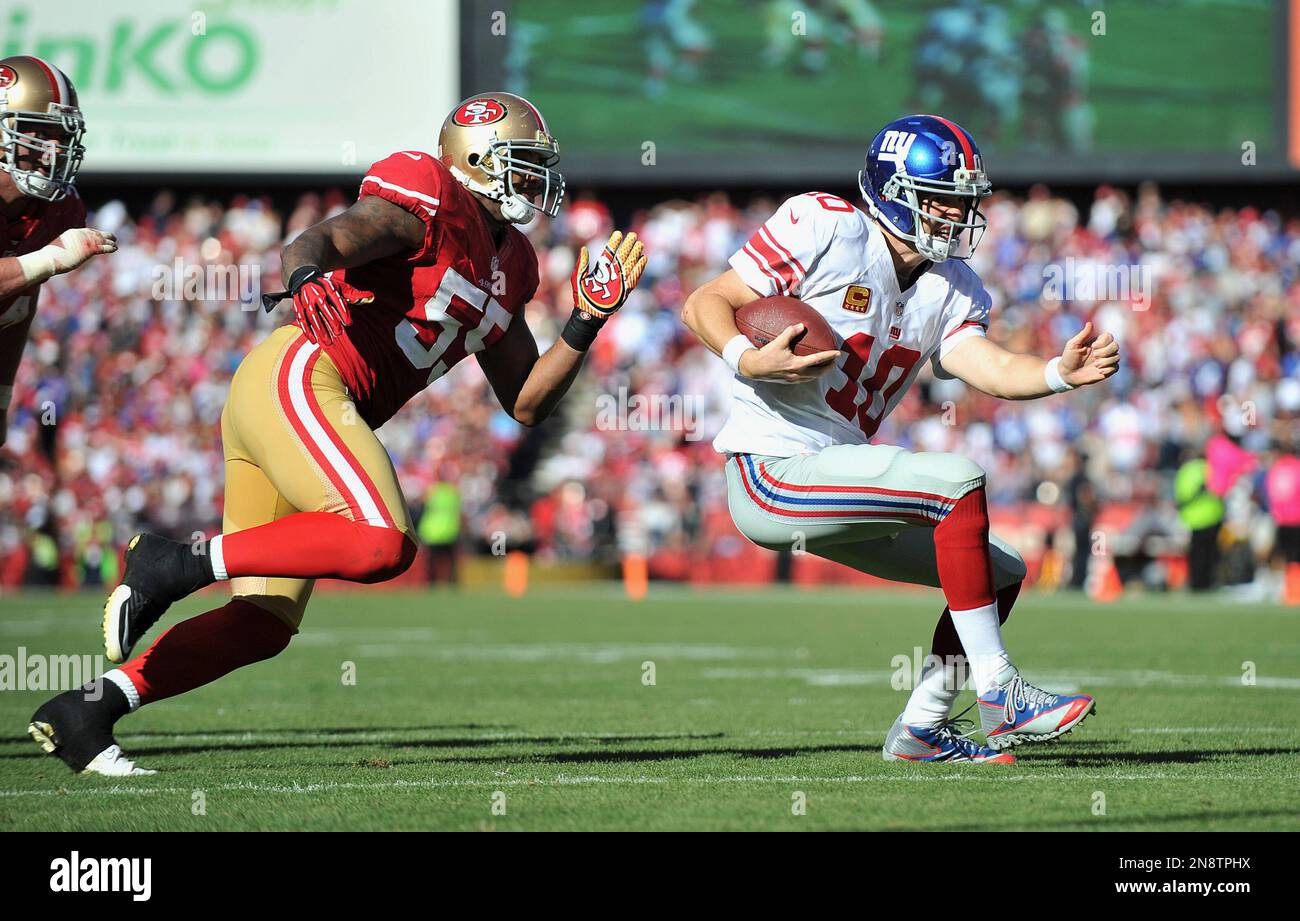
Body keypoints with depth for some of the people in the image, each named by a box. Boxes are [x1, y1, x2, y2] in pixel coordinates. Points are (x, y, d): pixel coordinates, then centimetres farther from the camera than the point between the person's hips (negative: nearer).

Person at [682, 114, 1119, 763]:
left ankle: (922, 728, 17)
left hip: (833, 478, 9)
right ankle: (1000, 696, -20)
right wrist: (751, 361, -28)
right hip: (772, 472, -9)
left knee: (1002, 575, 10)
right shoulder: (825, 227, -10)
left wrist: (1061, 372, -27)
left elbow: (990, 369, -7)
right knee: (960, 483, -23)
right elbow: (704, 304, -8)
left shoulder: (949, 288, 11)